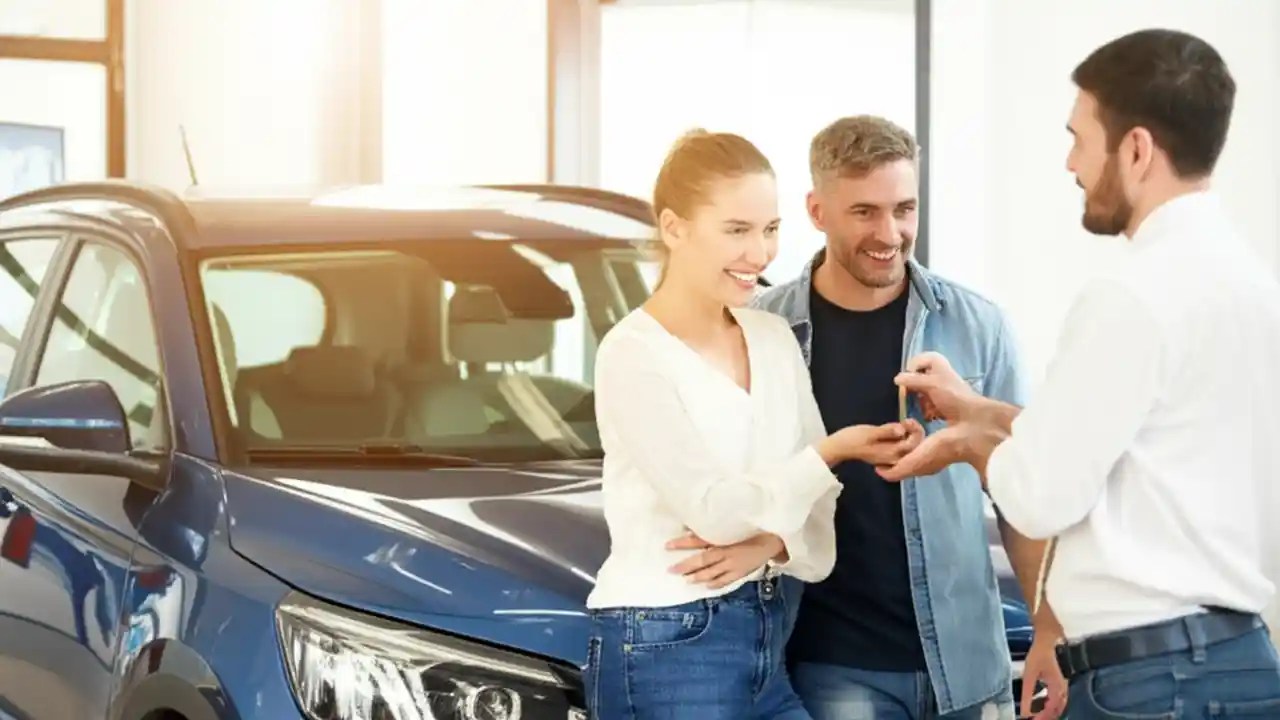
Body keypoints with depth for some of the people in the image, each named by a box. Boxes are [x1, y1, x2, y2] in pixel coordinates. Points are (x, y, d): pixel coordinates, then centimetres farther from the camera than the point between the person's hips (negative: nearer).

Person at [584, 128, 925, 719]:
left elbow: (816, 496, 7)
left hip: (771, 638, 7)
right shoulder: (633, 355, -13)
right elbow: (714, 511, -17)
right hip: (667, 649, -7)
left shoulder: (774, 338, 9)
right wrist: (837, 449, -19)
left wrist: (771, 542, -13)